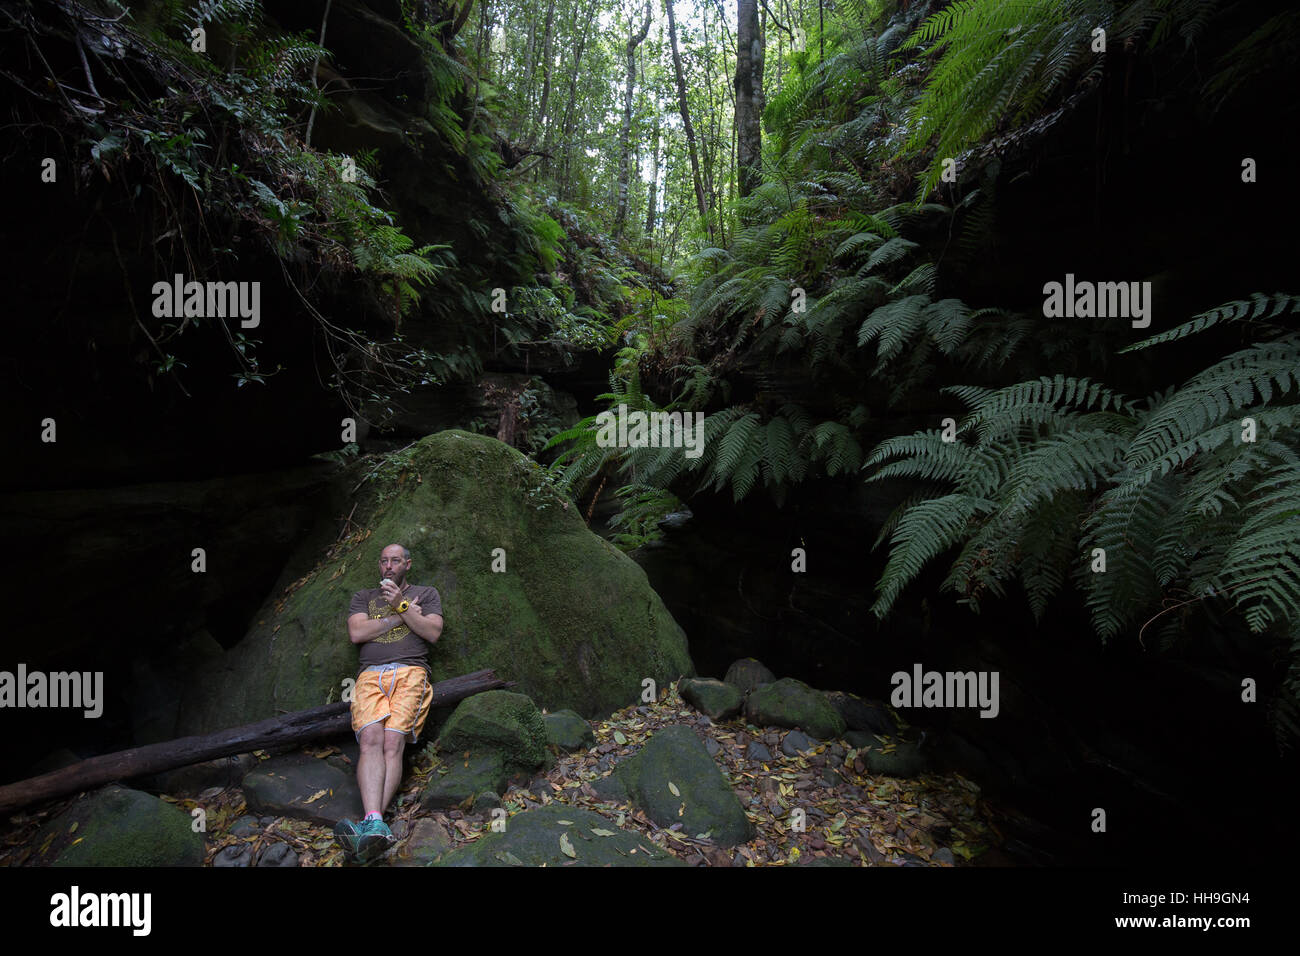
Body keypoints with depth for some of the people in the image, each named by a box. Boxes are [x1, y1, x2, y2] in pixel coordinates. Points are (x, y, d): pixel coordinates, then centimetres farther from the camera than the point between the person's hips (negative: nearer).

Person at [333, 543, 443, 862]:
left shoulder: (426, 594, 22)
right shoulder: (363, 597, 27)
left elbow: (433, 633, 6)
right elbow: (357, 633, 9)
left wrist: (401, 606, -1)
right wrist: (399, 615, 5)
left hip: (410, 672, -2)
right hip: (370, 675, 2)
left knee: (393, 742, -24)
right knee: (371, 740, -25)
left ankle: (370, 826, -37)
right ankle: (375, 824, -41)